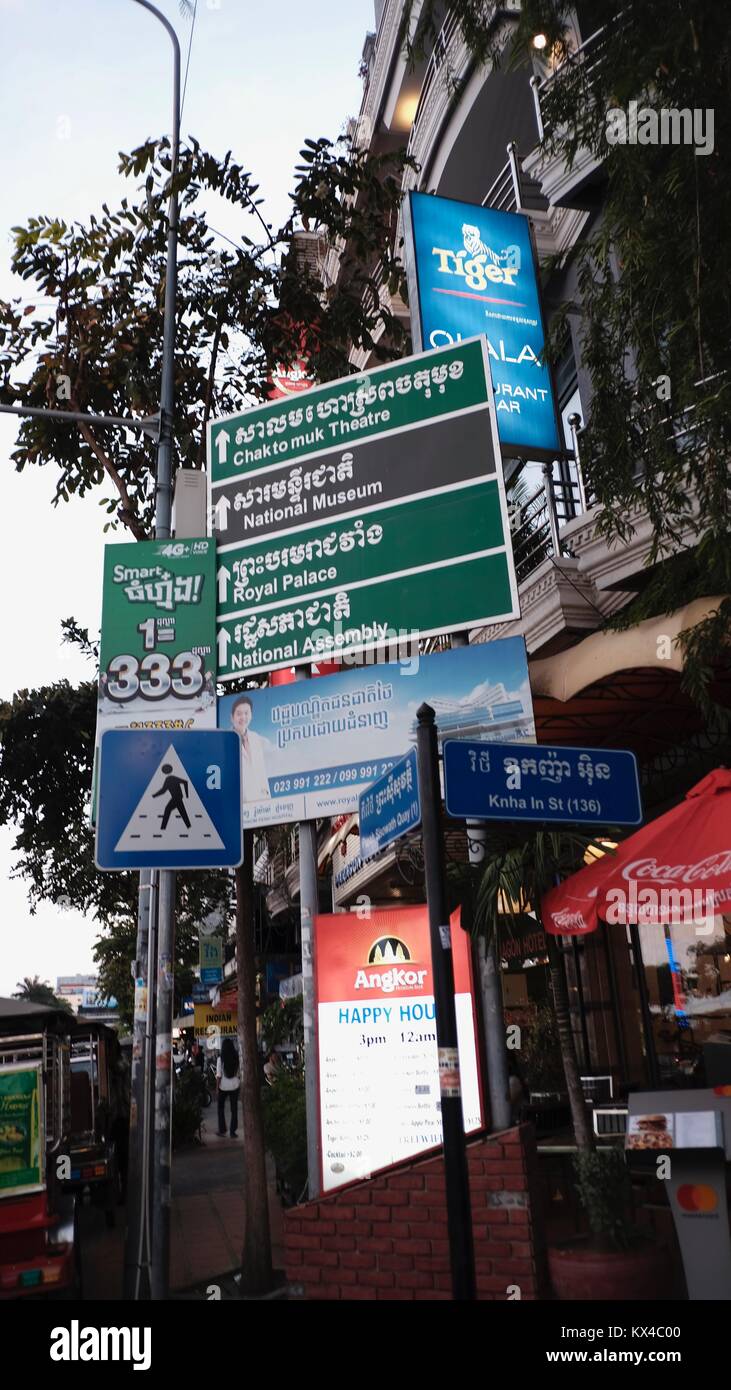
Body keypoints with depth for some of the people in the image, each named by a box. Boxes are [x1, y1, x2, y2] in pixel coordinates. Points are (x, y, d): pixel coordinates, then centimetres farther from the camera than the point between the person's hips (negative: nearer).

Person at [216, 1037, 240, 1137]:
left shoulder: (220, 1059, -12)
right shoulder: (237, 1058, -8)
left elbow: (218, 1076, -10)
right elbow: (239, 1074, -1)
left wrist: (217, 1088, -1)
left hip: (223, 1086, -1)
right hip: (234, 1085, 1)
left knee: (221, 1107, 17)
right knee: (234, 1108, 9)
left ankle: (222, 1130, 18)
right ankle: (232, 1131, 9)